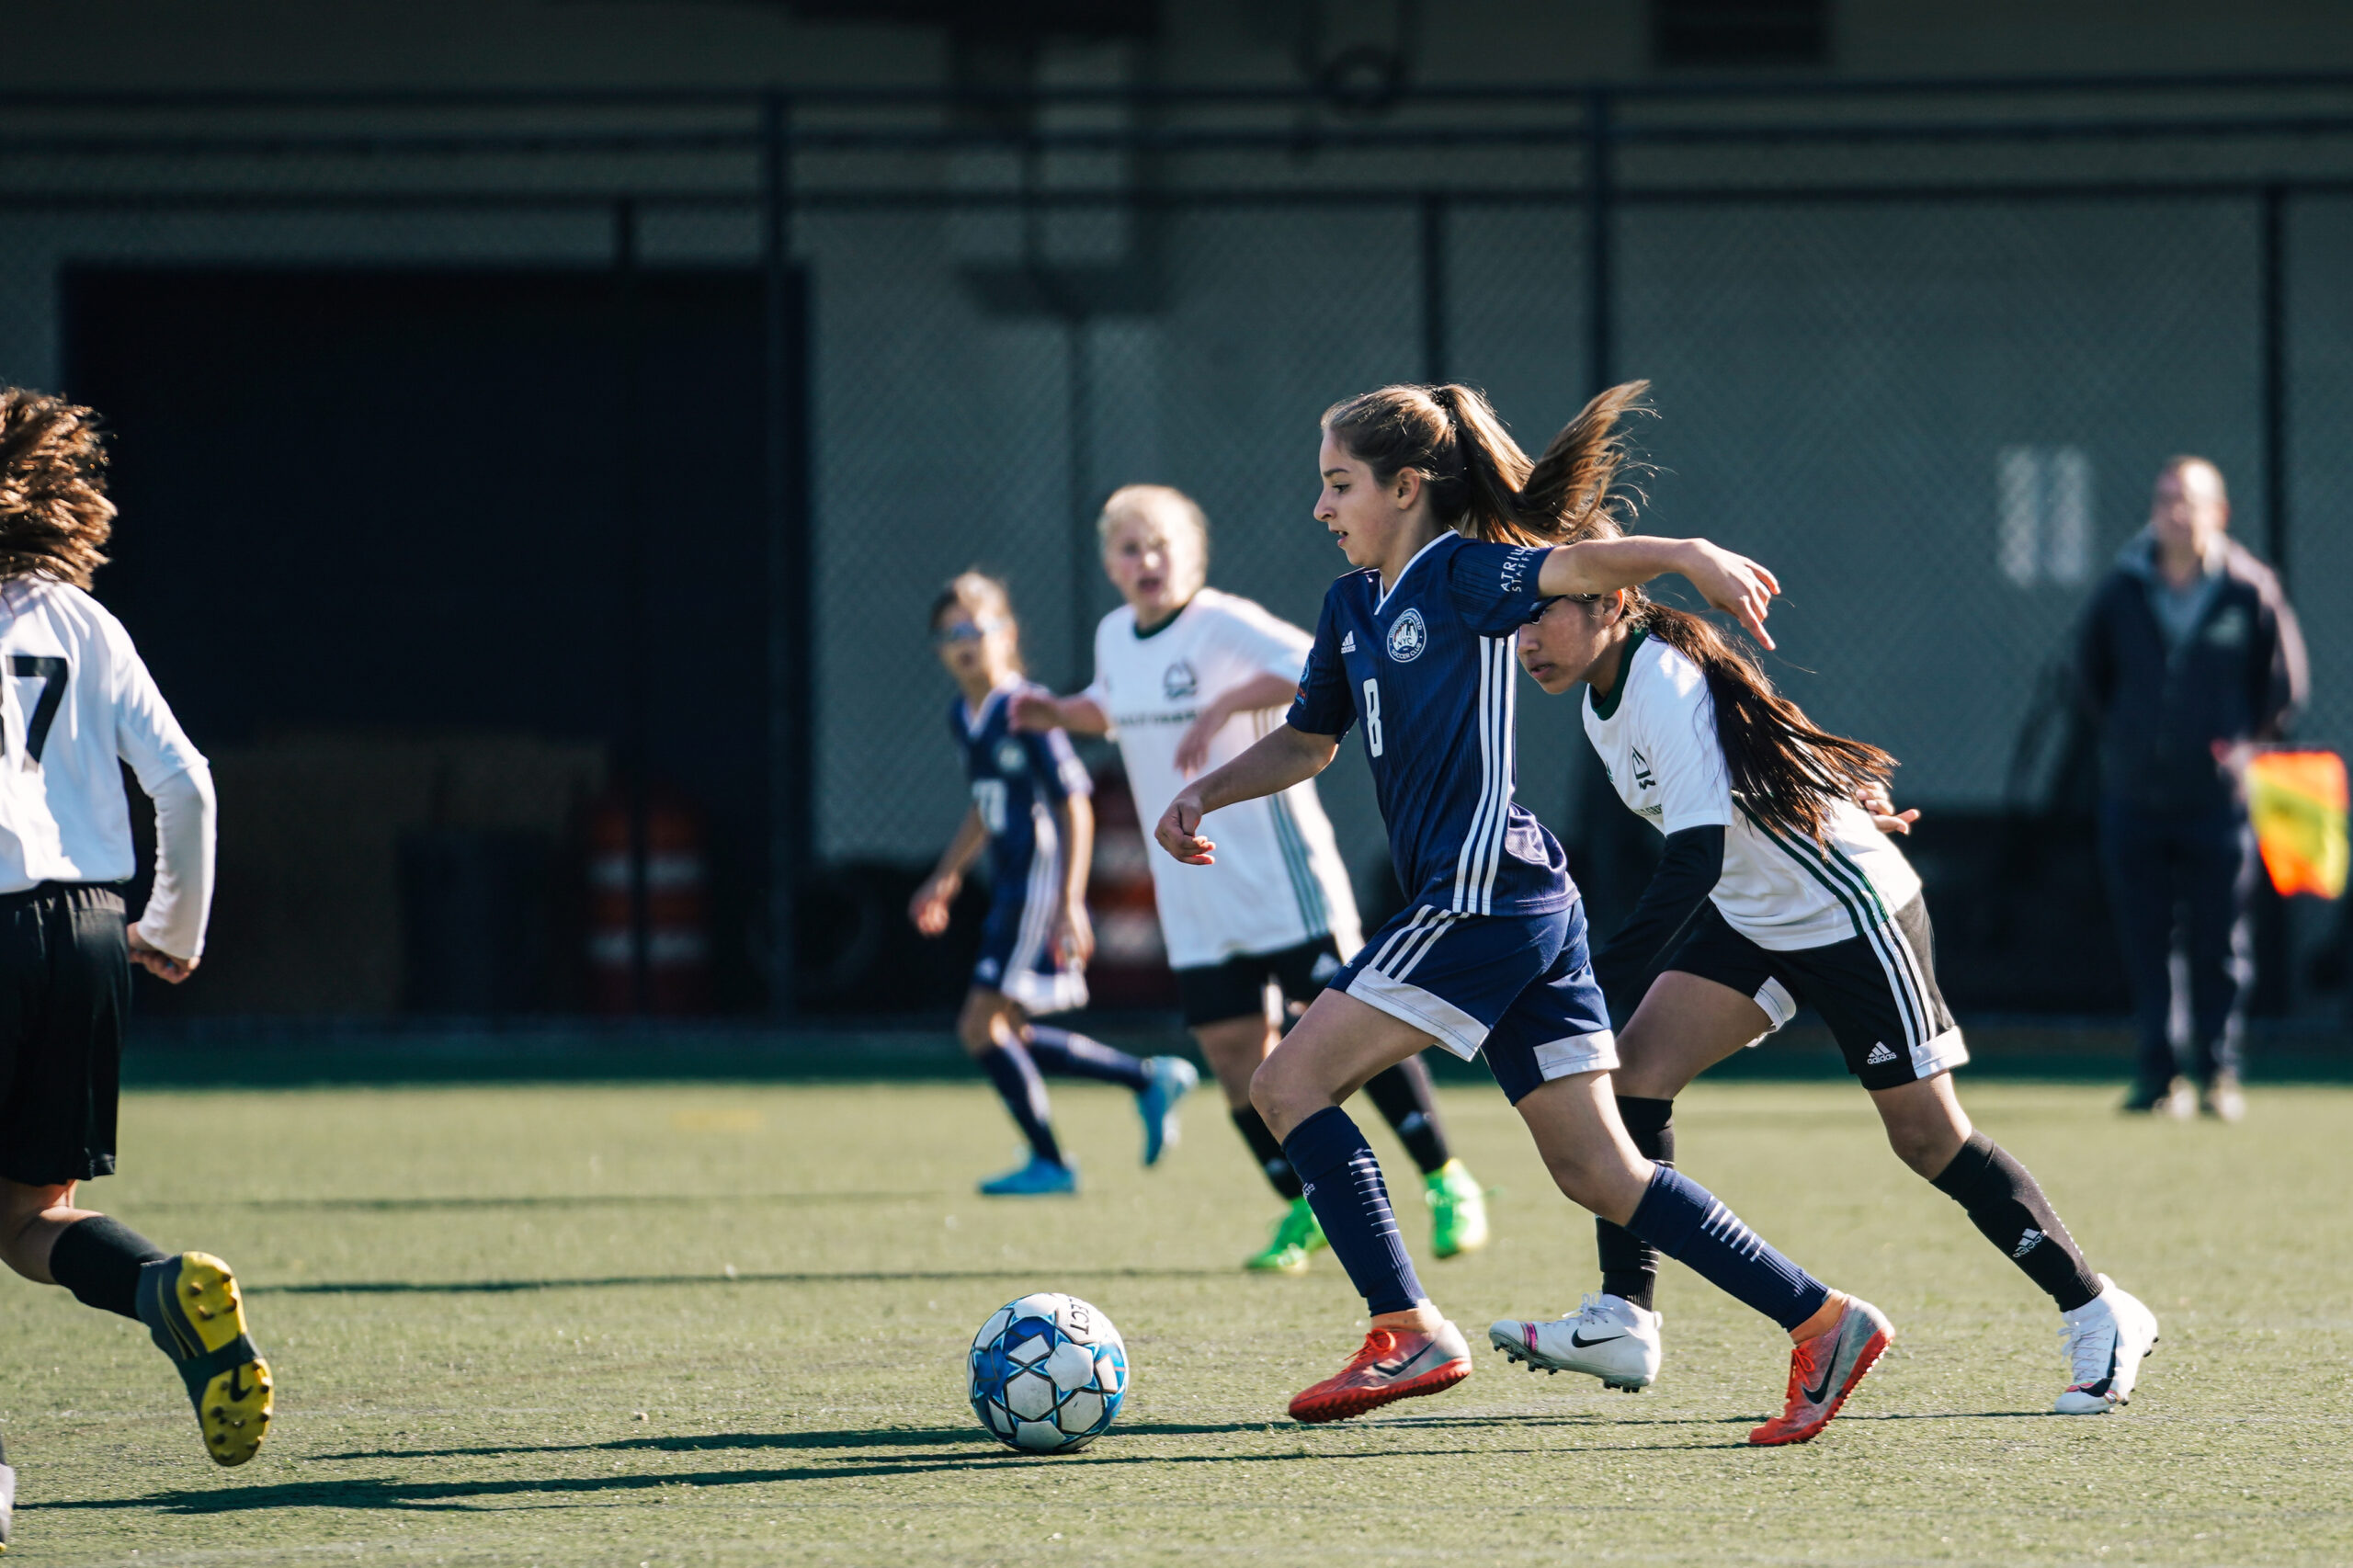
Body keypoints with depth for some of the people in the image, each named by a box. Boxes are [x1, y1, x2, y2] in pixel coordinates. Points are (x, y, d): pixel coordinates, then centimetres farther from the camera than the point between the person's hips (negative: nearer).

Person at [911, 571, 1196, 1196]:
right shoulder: (964, 717, 11)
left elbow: (1075, 809, -15)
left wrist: (1070, 903, -20)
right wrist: (945, 879, 25)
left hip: (1040, 882, -9)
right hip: (1010, 888, 9)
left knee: (981, 1027, -9)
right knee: (1009, 1034, 10)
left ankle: (1049, 1163, 1)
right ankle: (1150, 1080, 20)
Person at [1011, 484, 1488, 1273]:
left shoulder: (1225, 625, -14)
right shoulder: (1114, 638, 9)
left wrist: (1227, 703, -40)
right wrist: (1061, 713, 12)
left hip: (1282, 876, -7)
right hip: (1194, 897, 7)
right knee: (1234, 1051, 3)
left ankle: (1446, 1185, 2)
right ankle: (1305, 1208, 16)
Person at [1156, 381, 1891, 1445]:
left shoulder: (1466, 575, -7)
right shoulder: (1354, 606, 18)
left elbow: (1578, 566, -27)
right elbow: (1309, 739, 32)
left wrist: (1686, 554, -45)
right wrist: (1202, 796, 19)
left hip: (1483, 893, -9)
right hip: (1525, 913, 9)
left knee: (1290, 1084, -8)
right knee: (1597, 1171, 5)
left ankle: (1408, 1331, -10)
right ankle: (1821, 1322, 5)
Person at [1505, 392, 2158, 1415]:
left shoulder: (1668, 684, -29)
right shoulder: (1601, 697, -1)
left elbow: (1694, 858, -38)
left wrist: (1595, 984, -44)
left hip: (1853, 912, -8)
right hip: (1748, 917, 8)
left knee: (1928, 1138, -2)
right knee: (1635, 1069, -10)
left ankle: (2100, 1317, 12)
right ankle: (1623, 1322, -11)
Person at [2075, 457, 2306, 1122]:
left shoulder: (2250, 591, -3)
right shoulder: (2121, 590, 2)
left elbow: (2285, 681, 8)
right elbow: (2090, 666, 19)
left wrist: (2243, 742, 5)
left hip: (2218, 799, -2)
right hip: (2134, 794, 2)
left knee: (2219, 946, 2)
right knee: (2144, 944, 3)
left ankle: (2218, 1074, 11)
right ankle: (2158, 1073, 9)